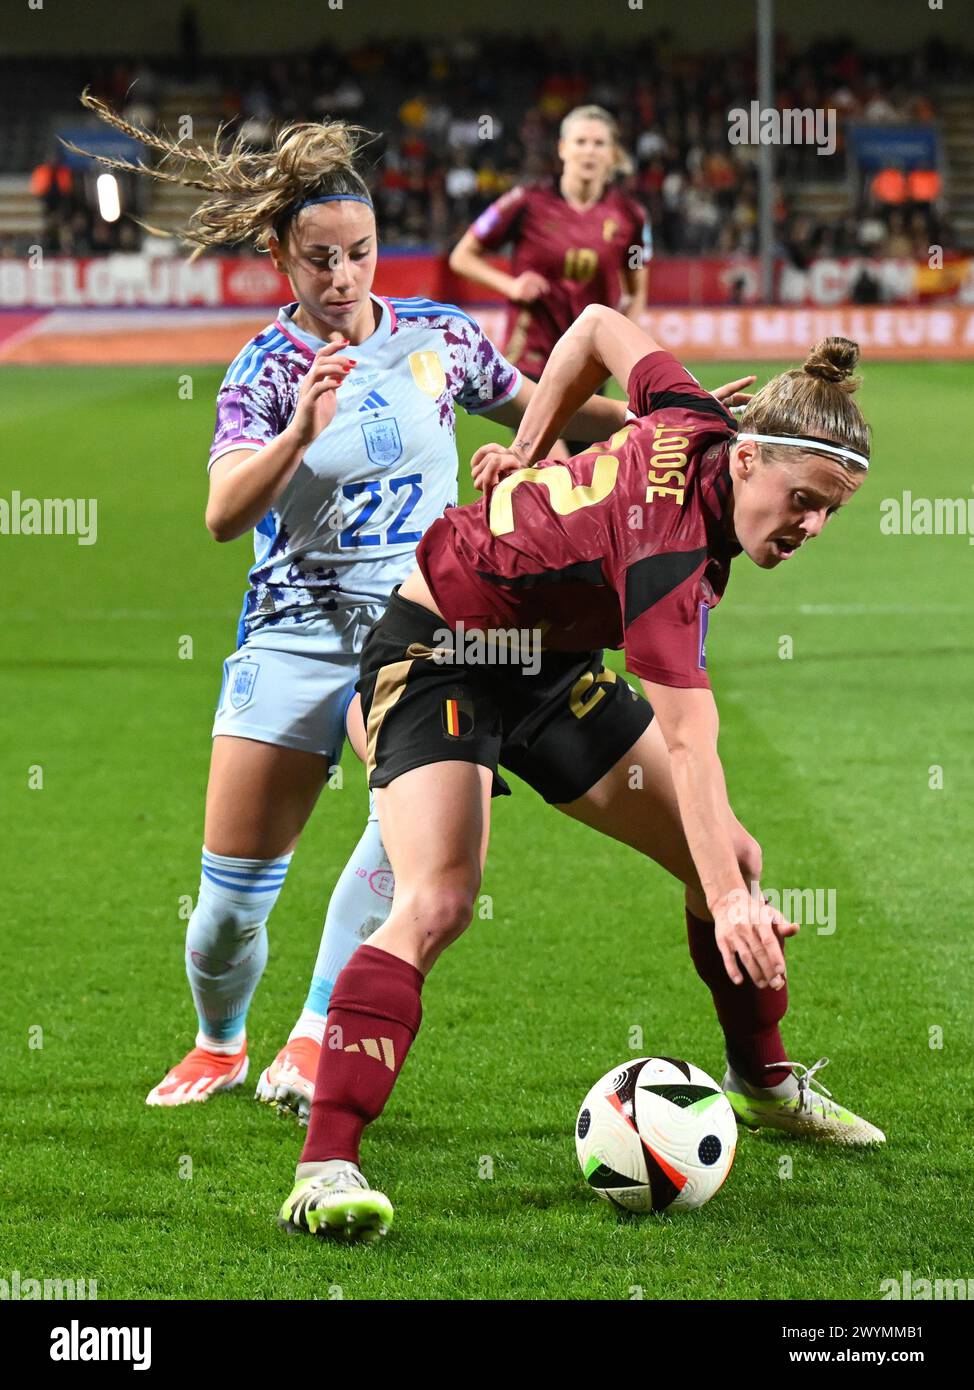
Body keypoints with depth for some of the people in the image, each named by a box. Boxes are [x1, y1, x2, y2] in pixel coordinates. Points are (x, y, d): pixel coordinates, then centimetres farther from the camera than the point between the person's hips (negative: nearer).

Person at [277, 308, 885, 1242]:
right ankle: (324, 1170, -35)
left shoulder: (695, 423, -13)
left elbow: (601, 327, 5)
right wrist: (727, 904, -47)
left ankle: (762, 1083, 31)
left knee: (732, 858, 9)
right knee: (436, 902, -29)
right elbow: (688, 746, -42)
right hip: (437, 657, -9)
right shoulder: (671, 546, -36)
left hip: (551, 665, 9)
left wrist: (528, 457, 10)